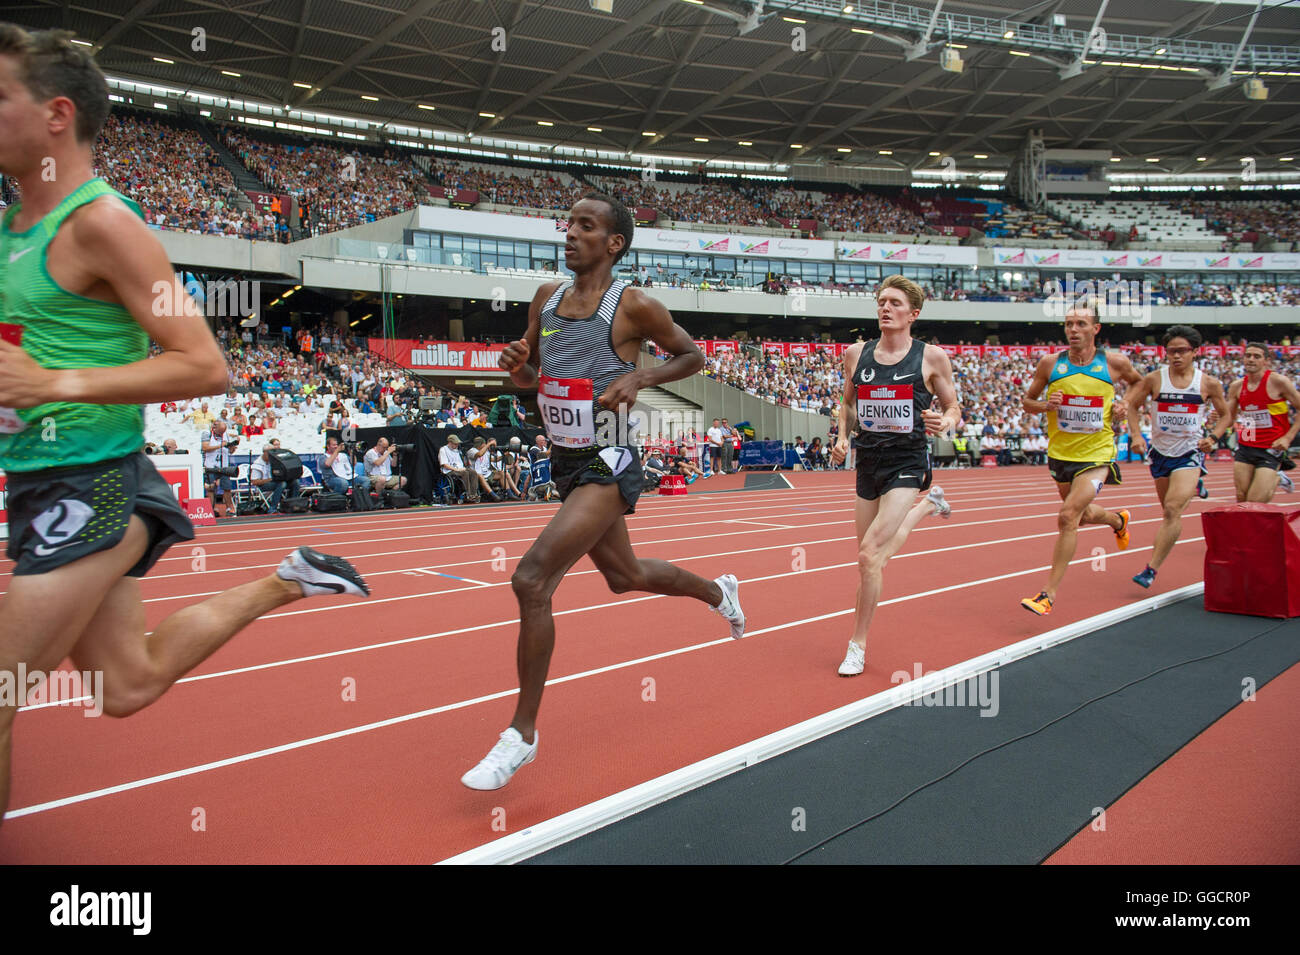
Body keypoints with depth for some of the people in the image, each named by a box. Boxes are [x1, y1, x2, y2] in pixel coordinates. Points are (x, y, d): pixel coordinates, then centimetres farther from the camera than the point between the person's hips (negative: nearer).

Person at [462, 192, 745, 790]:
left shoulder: (635, 306, -12)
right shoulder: (547, 298, 6)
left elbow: (693, 356, 1)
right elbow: (531, 377, 16)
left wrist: (639, 378, -15)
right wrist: (516, 365, -7)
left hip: (606, 468, -8)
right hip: (566, 465, 8)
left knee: (531, 579, -20)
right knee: (624, 575, 25)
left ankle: (522, 733, -4)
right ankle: (717, 591, 54)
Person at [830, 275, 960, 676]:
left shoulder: (932, 357, -5)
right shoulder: (856, 353, 4)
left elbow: (954, 408, 4)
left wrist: (944, 422, -18)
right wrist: (842, 436, 2)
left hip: (907, 463, -5)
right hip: (868, 461, 5)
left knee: (869, 553, -16)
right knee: (872, 556, 15)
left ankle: (857, 645, 1)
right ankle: (927, 505, 44)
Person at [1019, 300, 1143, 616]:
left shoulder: (1114, 362, -6)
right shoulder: (1050, 363, -5)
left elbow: (1139, 383, 15)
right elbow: (1027, 400, 6)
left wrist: (1125, 405, -3)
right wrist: (1044, 405, -15)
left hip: (1096, 455, -3)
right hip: (1060, 454, 4)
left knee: (1068, 516, -18)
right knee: (1082, 515, 23)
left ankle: (1049, 593, -10)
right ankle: (1118, 520, 60)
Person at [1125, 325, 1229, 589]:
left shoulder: (1209, 384, -3)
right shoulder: (1154, 379, -3)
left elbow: (1225, 415, 11)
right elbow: (1131, 404, 5)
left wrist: (1213, 439, -5)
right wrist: (1136, 435, -8)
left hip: (1190, 453, -3)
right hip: (1161, 451, 3)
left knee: (1173, 509, -19)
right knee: (1168, 511, 17)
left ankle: (1151, 569, -18)